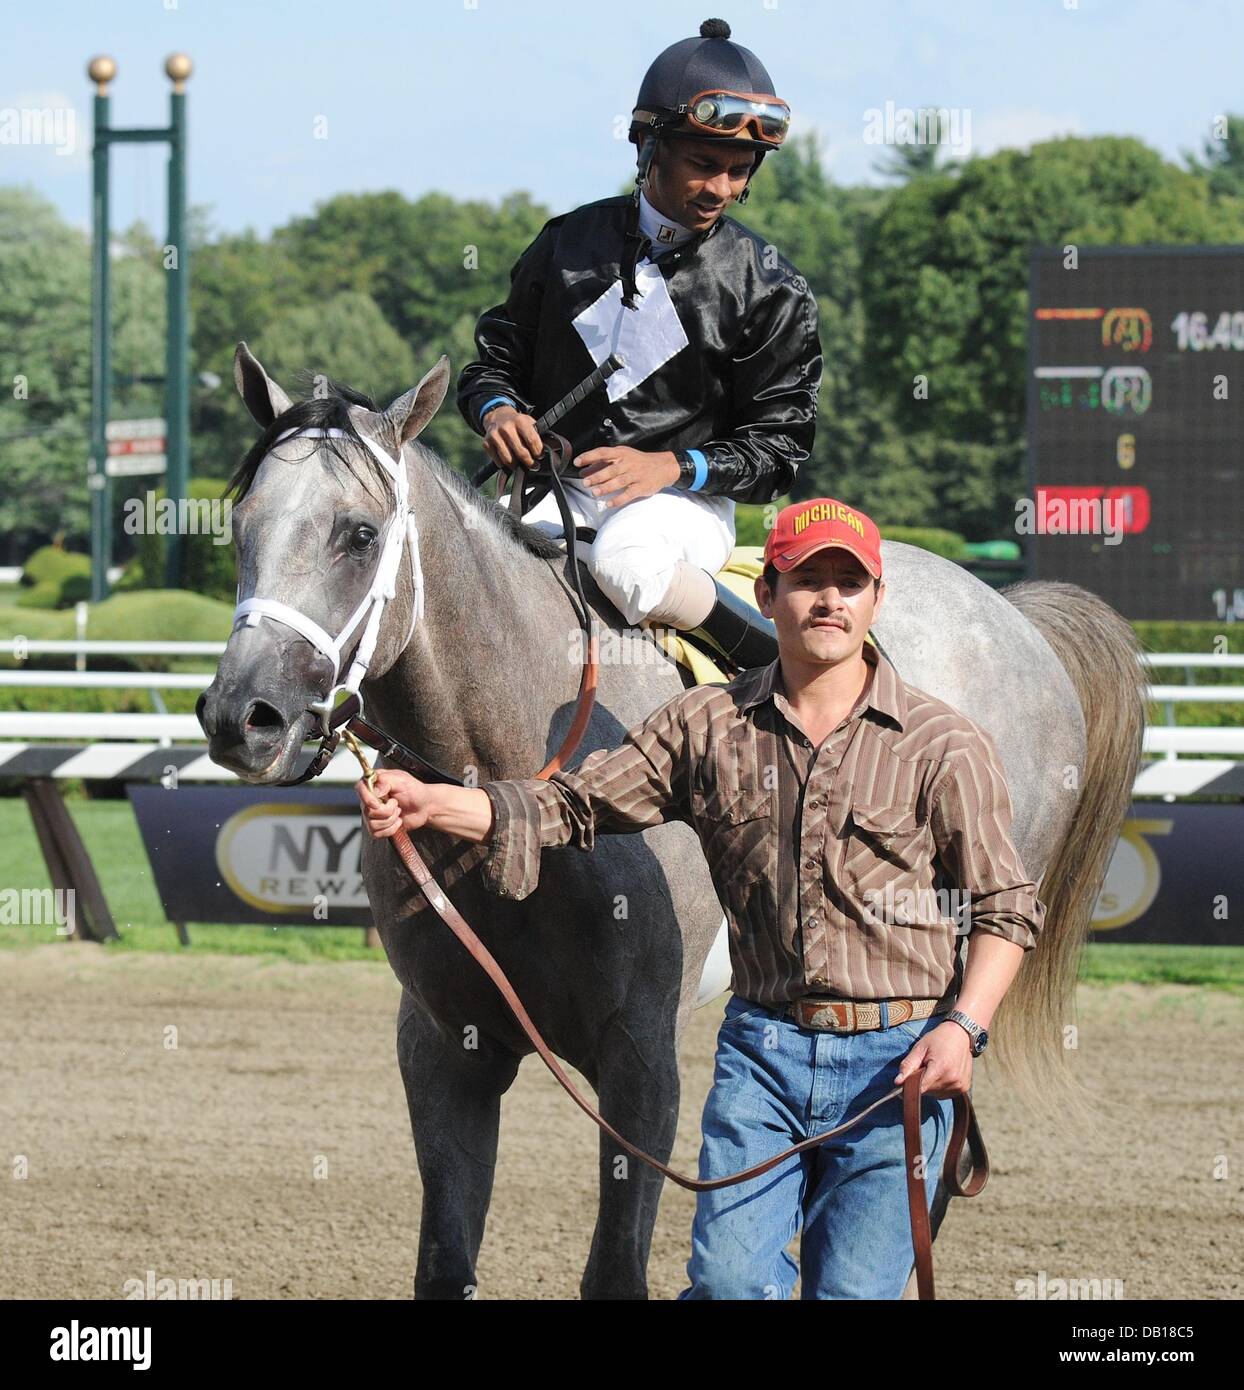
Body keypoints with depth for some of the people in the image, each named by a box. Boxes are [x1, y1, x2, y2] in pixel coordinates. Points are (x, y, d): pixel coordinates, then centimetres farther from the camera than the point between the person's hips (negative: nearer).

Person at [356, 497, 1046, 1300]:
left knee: (856, 1291, 1)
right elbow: (573, 806, 8)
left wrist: (965, 1026, -17)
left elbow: (1007, 907, -1)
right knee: (730, 1279, -9)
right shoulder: (709, 726, 7)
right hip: (763, 1048, 2)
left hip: (897, 1060, -2)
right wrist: (427, 804, -5)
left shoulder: (945, 746, -1)